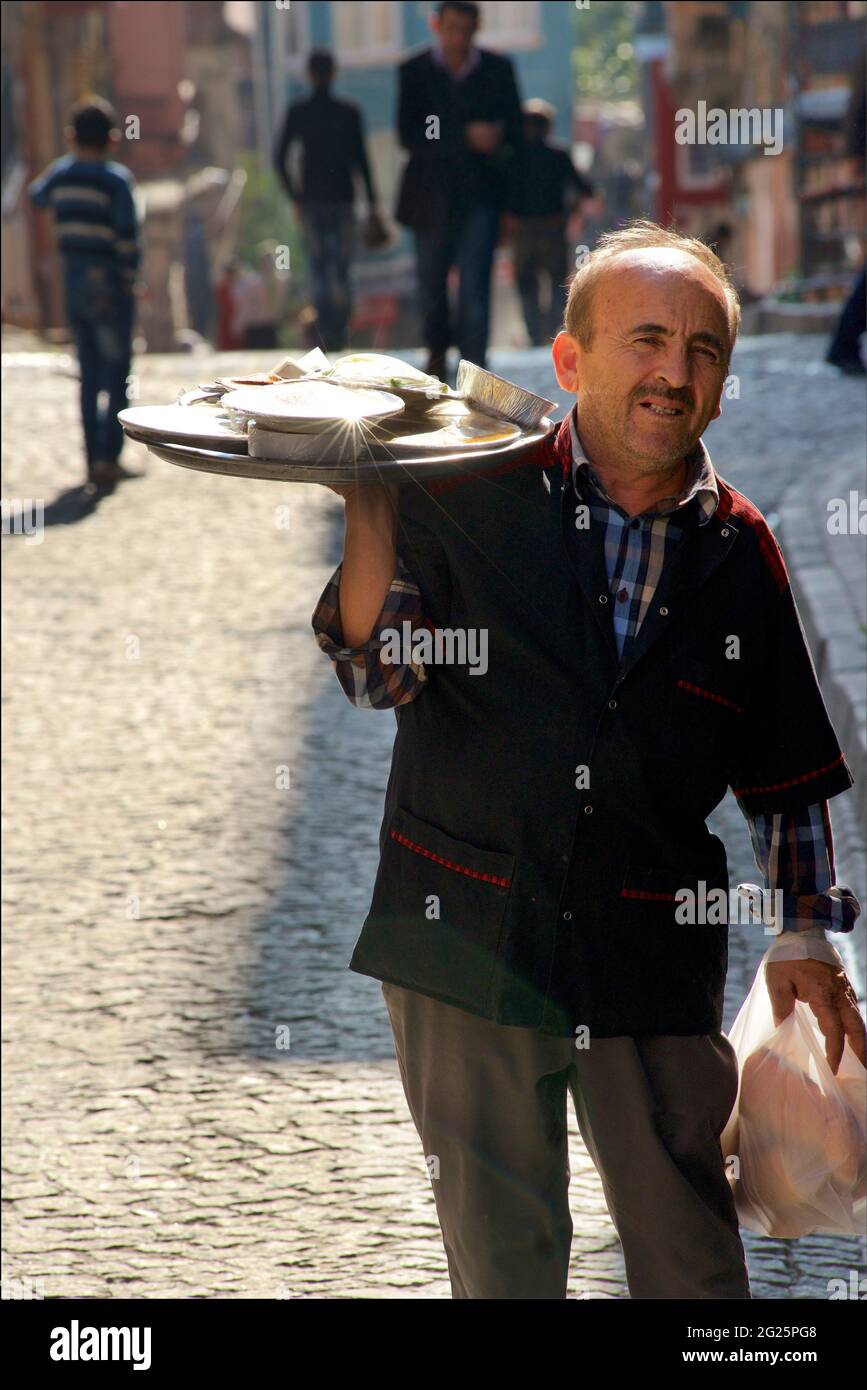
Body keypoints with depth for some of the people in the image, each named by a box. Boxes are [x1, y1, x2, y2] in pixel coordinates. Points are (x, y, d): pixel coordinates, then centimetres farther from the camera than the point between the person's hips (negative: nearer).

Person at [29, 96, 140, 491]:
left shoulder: (60, 173, 5)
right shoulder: (116, 178, -12)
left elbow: (38, 195, 28)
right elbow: (127, 233, -19)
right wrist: (130, 277, -9)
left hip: (73, 281, 5)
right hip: (109, 282, -5)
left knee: (90, 374, 12)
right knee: (116, 373, 0)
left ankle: (94, 461, 13)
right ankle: (109, 457, -8)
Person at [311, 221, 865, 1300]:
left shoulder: (741, 555, 3)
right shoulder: (475, 494, -5)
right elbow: (380, 675, -10)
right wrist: (367, 508, -22)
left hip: (654, 963, 1)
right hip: (468, 945, -1)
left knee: (687, 1249, 4)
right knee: (498, 1247, 10)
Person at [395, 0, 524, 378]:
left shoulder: (497, 69, 4)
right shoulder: (415, 71, 1)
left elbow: (513, 131, 9)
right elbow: (409, 135, -9)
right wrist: (466, 137, -19)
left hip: (480, 194, -1)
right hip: (432, 194, 1)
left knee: (474, 286, -13)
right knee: (431, 282, 12)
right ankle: (436, 351, 36)